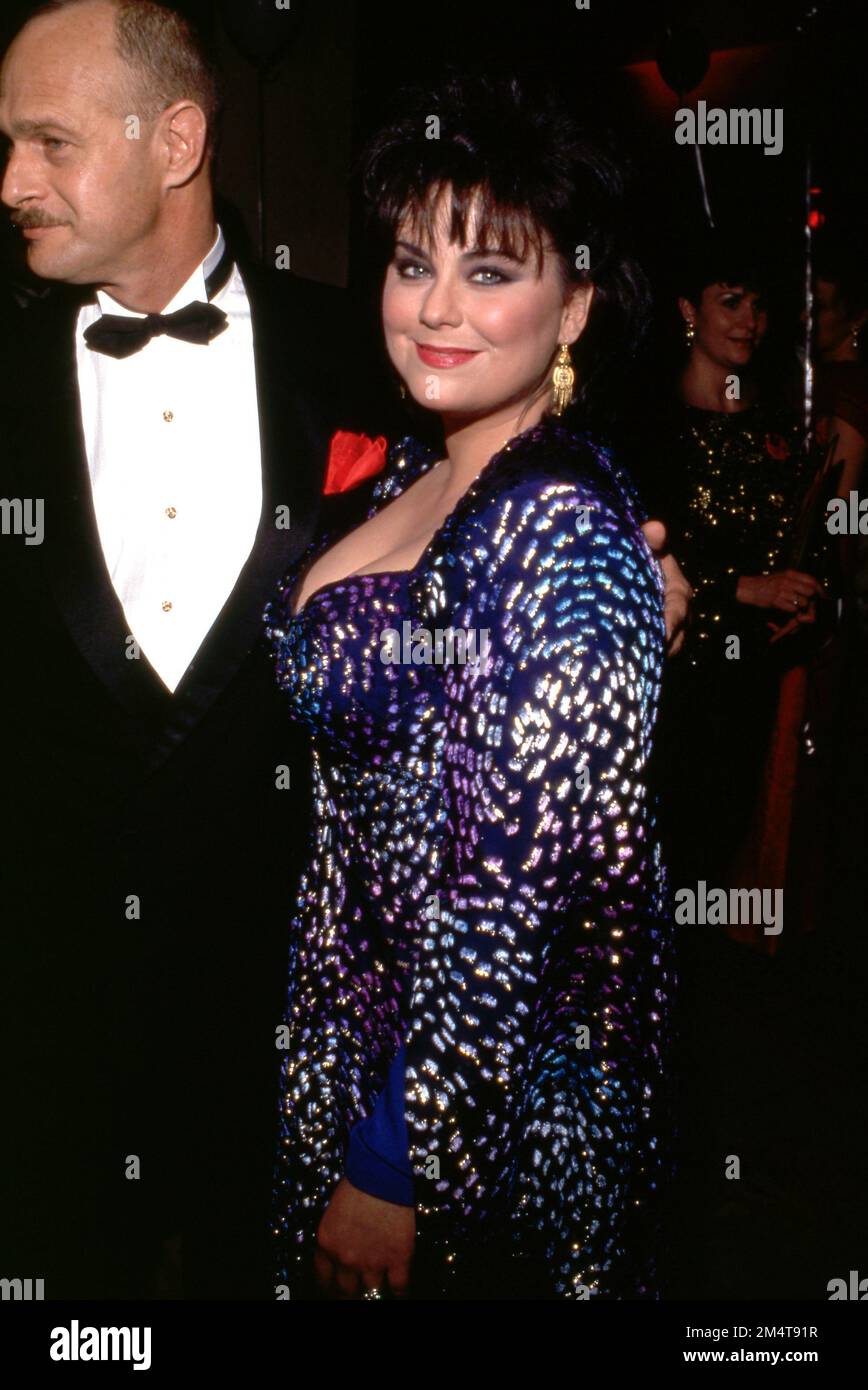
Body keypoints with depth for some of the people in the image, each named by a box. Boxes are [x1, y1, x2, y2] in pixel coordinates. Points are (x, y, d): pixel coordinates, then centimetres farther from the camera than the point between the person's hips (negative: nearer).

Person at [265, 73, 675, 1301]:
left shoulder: (564, 536, -26)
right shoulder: (417, 473, 1)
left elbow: (525, 898, -26)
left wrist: (396, 1168, -21)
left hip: (497, 1087, -8)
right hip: (361, 1009, 8)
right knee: (334, 1276, 26)